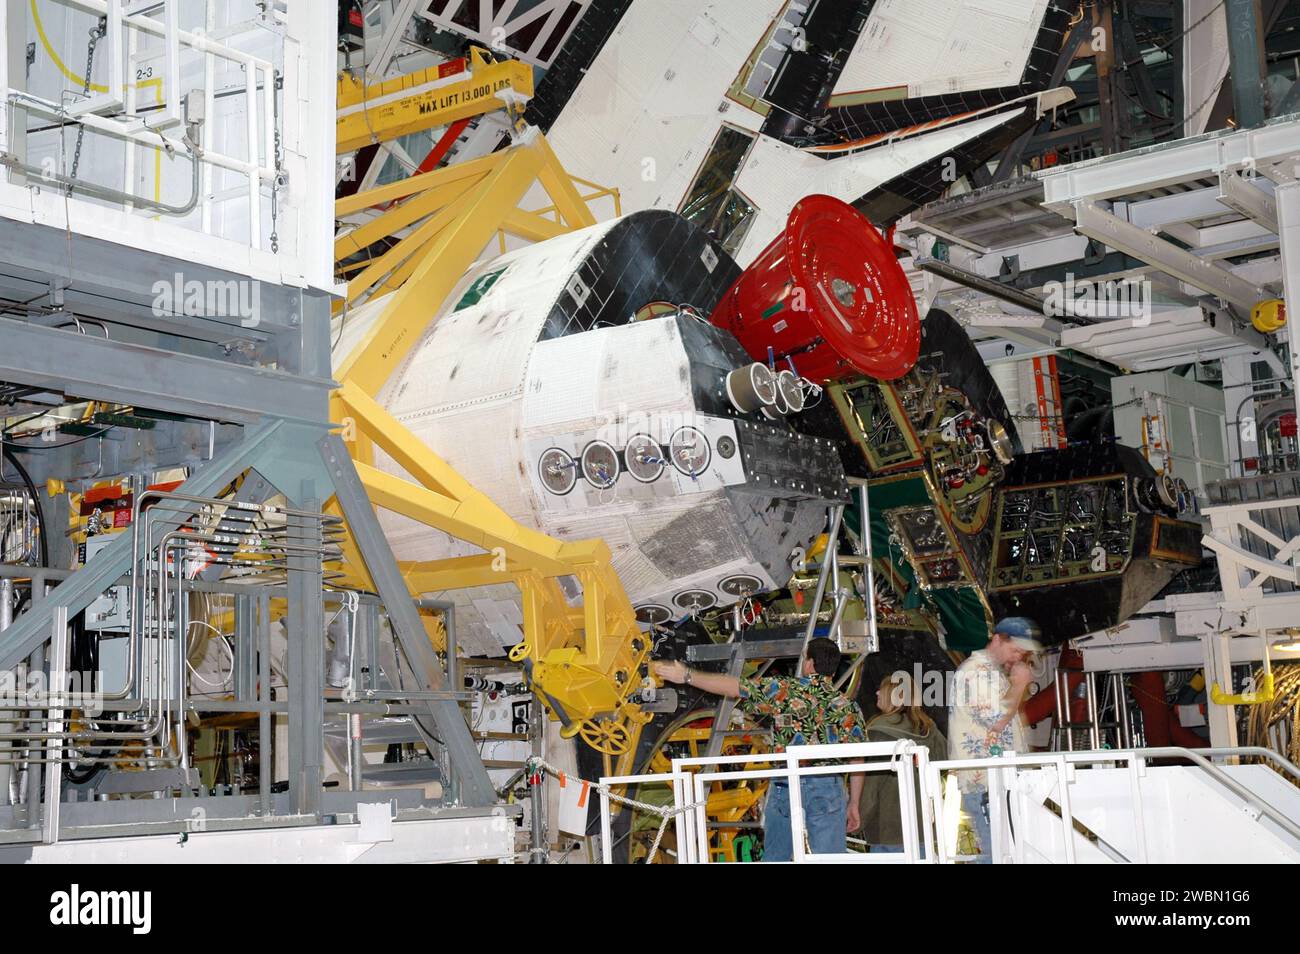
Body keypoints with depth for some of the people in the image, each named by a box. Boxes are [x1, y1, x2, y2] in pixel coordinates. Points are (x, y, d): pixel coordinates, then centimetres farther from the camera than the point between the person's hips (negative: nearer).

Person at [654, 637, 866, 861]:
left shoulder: (785, 689, 1)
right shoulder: (847, 707, 6)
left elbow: (732, 686, 2)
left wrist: (687, 676, 12)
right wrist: (853, 804, 13)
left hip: (785, 785, 0)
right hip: (827, 787, 0)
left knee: (775, 857, 13)